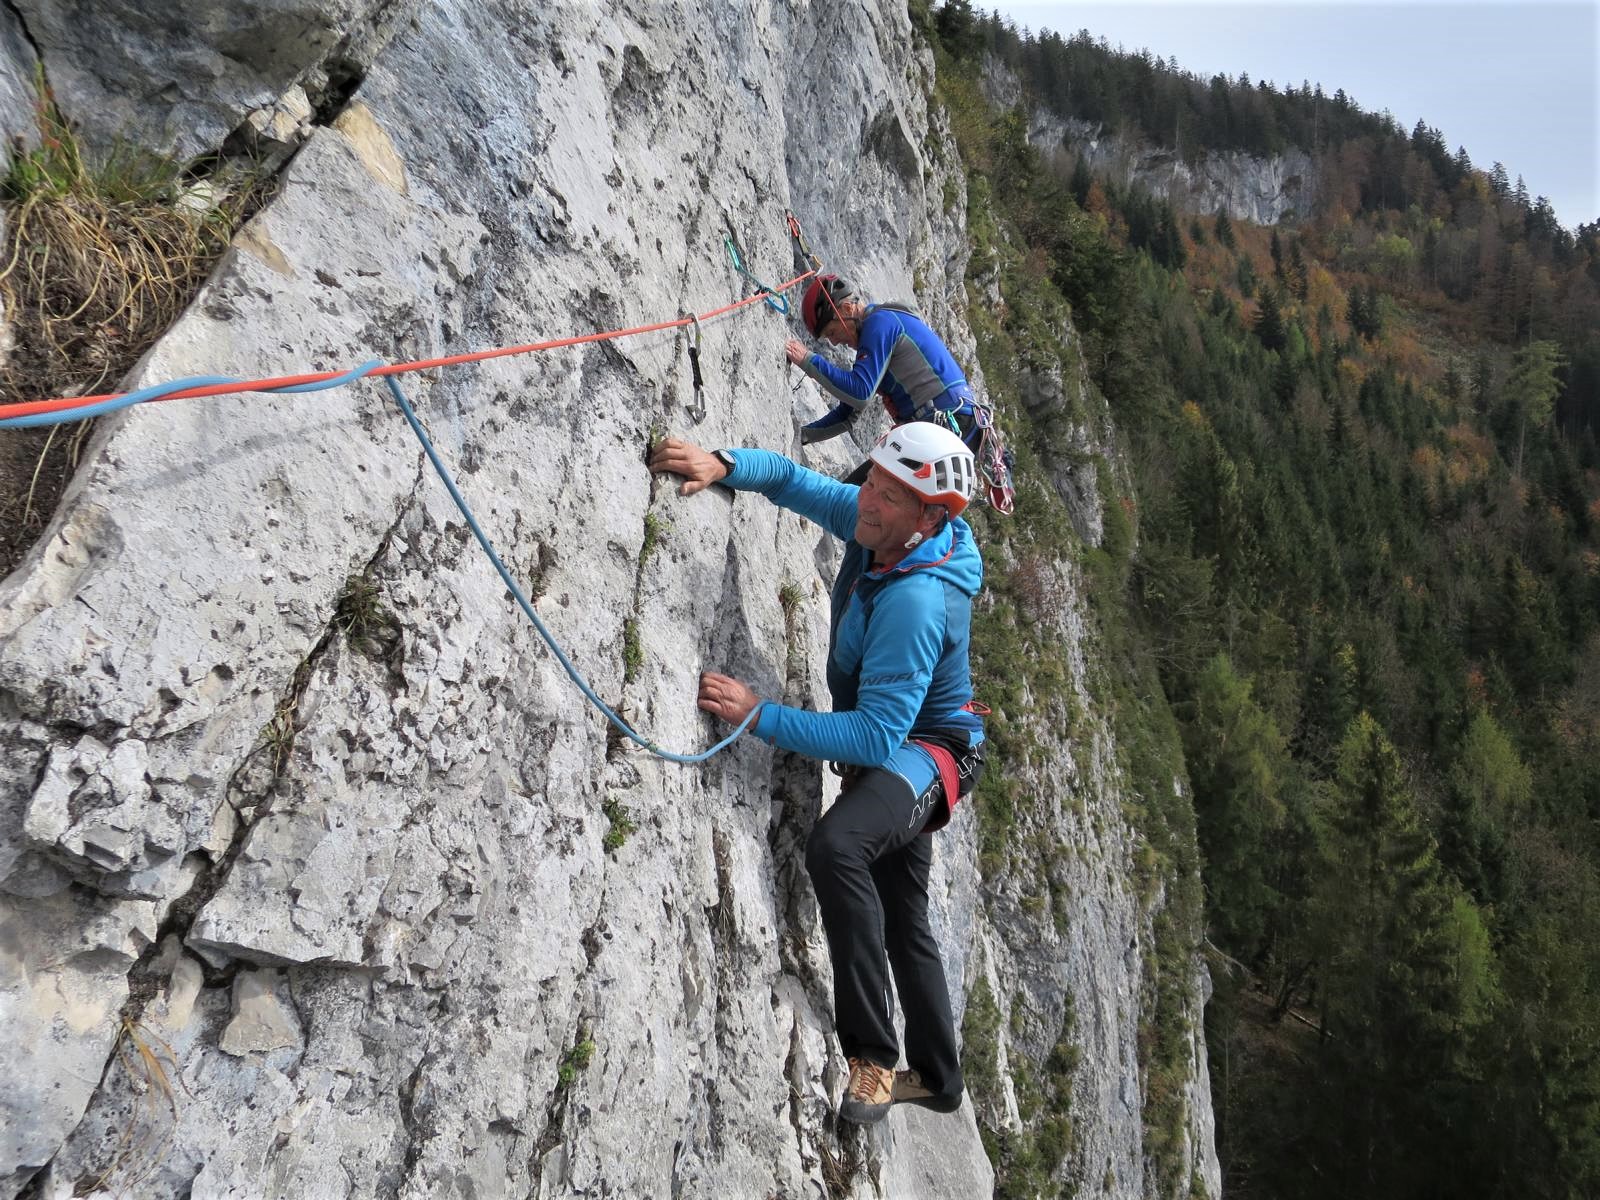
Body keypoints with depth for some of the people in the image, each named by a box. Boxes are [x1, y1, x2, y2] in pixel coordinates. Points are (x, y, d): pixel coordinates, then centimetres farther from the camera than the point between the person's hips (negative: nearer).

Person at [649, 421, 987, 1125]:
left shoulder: (917, 601, -34)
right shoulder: (870, 522, -10)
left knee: (835, 846, -39)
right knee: (903, 922, 23)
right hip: (887, 751, 10)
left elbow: (877, 733, -38)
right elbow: (793, 480, 5)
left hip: (924, 750, -10)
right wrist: (723, 466, -14)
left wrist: (761, 716, -39)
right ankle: (936, 1077, 43)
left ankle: (873, 1060, -30)